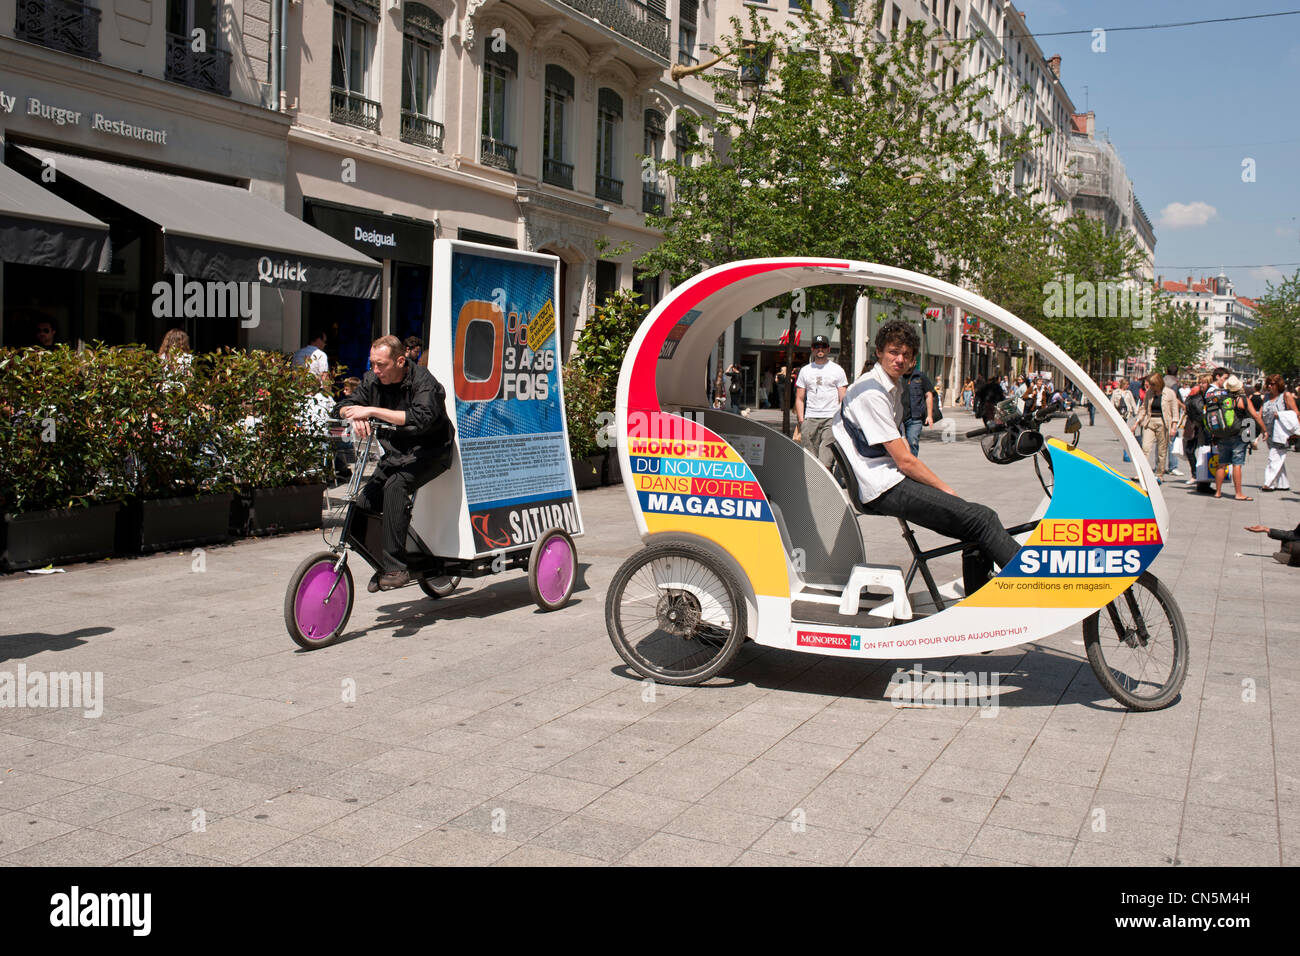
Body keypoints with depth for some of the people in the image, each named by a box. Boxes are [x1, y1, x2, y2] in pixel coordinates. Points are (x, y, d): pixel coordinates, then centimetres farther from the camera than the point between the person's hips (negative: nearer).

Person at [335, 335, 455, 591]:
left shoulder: (422, 380, -18)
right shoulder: (373, 381, 2)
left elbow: (421, 418, -34)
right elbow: (343, 406, 5)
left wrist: (372, 411, -36)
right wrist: (357, 417, -21)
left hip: (429, 452, -7)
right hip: (394, 454, 7)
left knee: (395, 485, -34)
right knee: (362, 505, -12)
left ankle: (395, 568, -29)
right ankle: (384, 565, 10)